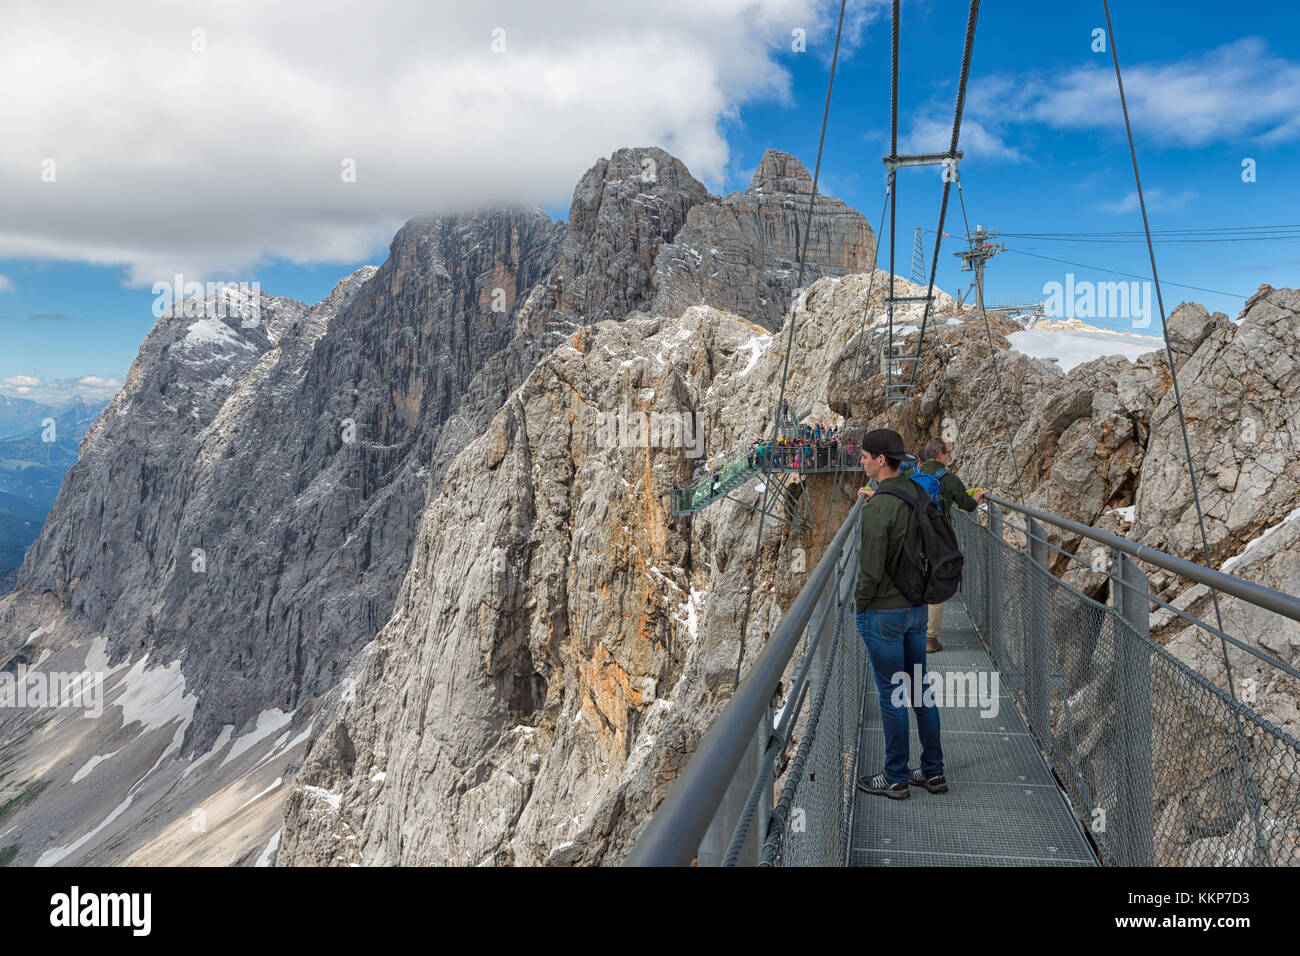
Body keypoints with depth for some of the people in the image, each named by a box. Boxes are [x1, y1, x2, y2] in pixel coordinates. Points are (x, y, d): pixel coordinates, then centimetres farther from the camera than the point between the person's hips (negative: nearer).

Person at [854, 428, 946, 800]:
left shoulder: (877, 508, -23)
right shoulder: (918, 496, 3)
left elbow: (871, 569, -22)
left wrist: (860, 604, -7)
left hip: (883, 612, -8)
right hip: (917, 607, 8)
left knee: (891, 695, 4)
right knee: (920, 687, 17)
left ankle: (896, 779, 17)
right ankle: (933, 771, 27)